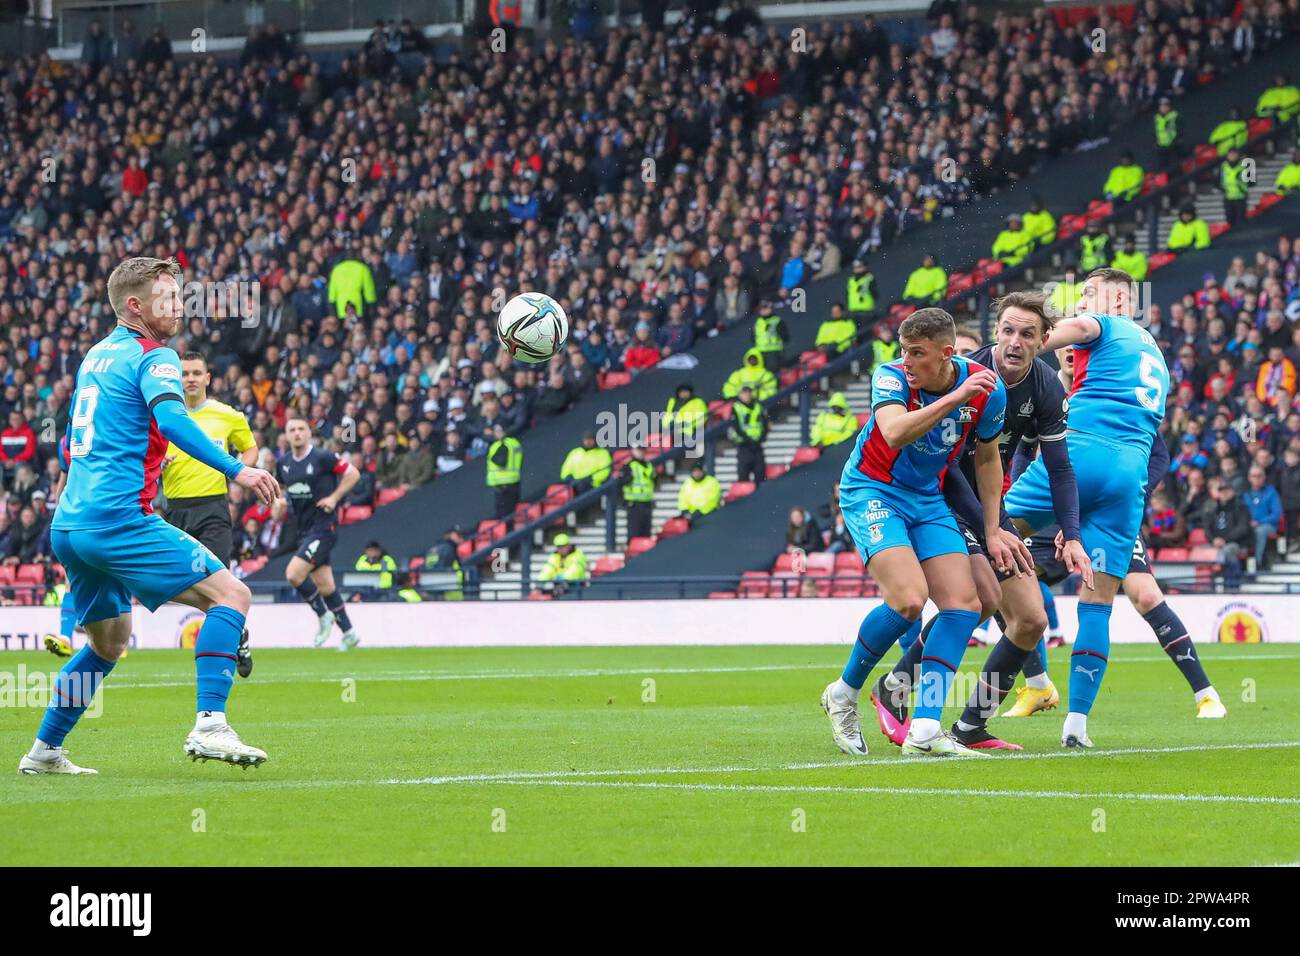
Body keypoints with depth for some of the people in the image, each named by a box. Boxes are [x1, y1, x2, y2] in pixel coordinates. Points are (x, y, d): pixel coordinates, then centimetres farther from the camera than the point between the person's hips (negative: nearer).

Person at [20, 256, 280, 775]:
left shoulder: (96, 355, 21)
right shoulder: (154, 357, -5)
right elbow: (171, 418, -25)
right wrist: (235, 470, -32)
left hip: (67, 525, 9)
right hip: (118, 516, -9)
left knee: (109, 639, 26)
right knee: (231, 594, -10)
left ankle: (44, 751, 25)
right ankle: (209, 726, -24)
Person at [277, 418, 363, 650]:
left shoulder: (323, 458, -11)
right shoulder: (283, 463, 8)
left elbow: (353, 474, -5)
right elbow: (282, 488, 26)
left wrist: (334, 498, -13)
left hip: (323, 526, -7)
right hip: (303, 529, 7)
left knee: (294, 574, -19)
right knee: (324, 585, 8)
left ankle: (323, 615, 1)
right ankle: (348, 631, 20)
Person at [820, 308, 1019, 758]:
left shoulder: (987, 390, -9)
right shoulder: (892, 378, -21)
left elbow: (987, 457, 8)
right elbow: (894, 433, -41)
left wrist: (993, 531, 8)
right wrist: (955, 398, -46)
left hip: (927, 498, 5)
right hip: (871, 490, -5)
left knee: (964, 603, -9)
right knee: (909, 598, -24)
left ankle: (923, 732, -9)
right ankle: (844, 693, 0)